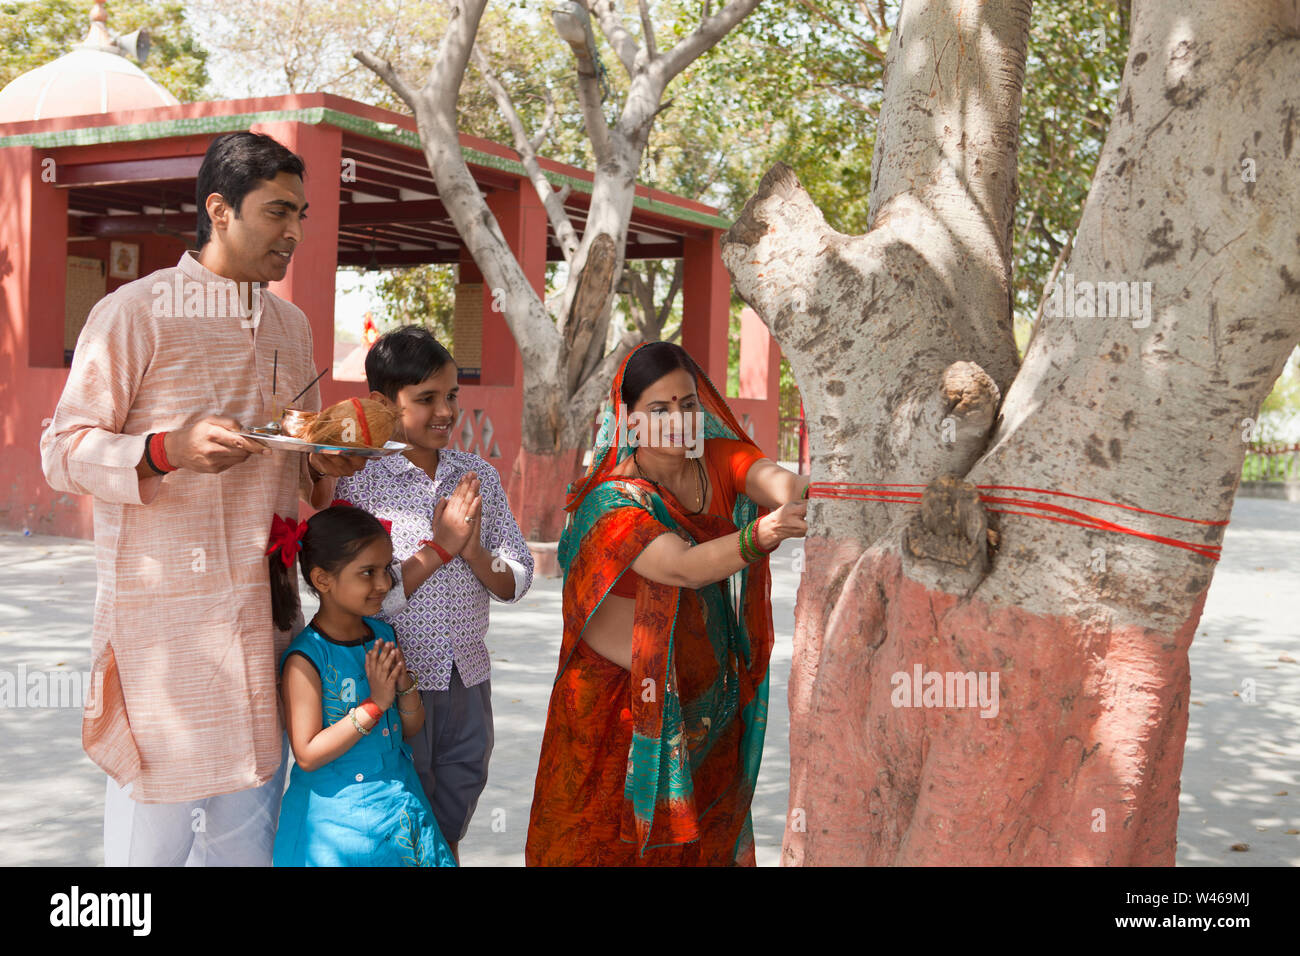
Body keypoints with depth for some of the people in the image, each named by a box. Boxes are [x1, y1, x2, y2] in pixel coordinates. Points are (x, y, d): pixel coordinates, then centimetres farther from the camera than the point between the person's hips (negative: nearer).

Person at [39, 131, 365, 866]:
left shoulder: (293, 326, 14)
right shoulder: (135, 313, -6)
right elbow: (63, 451, -7)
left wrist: (324, 468, 0)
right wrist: (168, 449, -24)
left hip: (261, 606, 6)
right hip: (163, 607, -6)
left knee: (248, 832, 10)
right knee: (153, 828, -1)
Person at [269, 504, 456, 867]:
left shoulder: (382, 634, 3)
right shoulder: (305, 658, -17)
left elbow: (411, 729, 9)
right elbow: (308, 755, -19)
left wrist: (405, 684, -11)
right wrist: (374, 705, -21)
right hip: (337, 816, -6)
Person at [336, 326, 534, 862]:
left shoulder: (478, 475, 4)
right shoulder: (358, 480, -10)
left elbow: (516, 582, 4)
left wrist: (473, 551, -15)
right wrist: (439, 546, -19)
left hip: (468, 682, 4)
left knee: (449, 834, 18)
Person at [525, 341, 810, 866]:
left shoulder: (719, 460, -3)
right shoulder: (612, 501, -19)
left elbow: (774, 480, -24)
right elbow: (685, 568, -34)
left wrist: (801, 492, -49)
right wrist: (761, 534, -52)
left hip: (706, 696, 5)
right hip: (618, 698, -5)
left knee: (699, 838, 16)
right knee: (607, 839, 6)